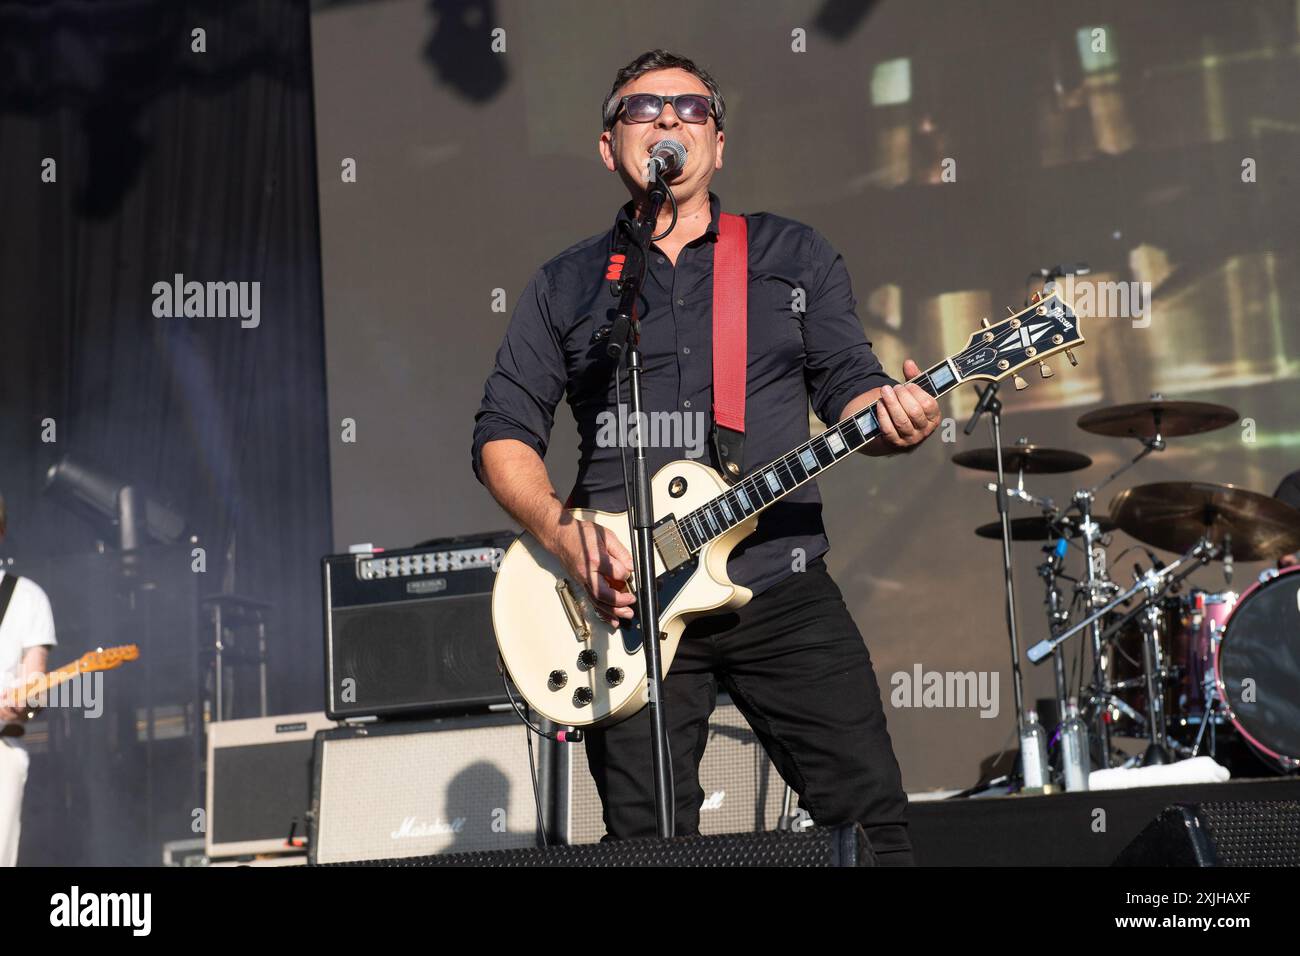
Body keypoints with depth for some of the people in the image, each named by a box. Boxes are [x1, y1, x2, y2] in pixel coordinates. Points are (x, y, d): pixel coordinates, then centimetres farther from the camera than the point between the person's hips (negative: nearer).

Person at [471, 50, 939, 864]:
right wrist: (562, 535, -11)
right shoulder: (567, 285, 10)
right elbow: (504, 431, 7)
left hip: (784, 590, 0)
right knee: (648, 842, 0)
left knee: (871, 815, -3)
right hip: (632, 605, 0)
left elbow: (849, 386, 8)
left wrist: (890, 417, -17)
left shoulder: (796, 257, 11)